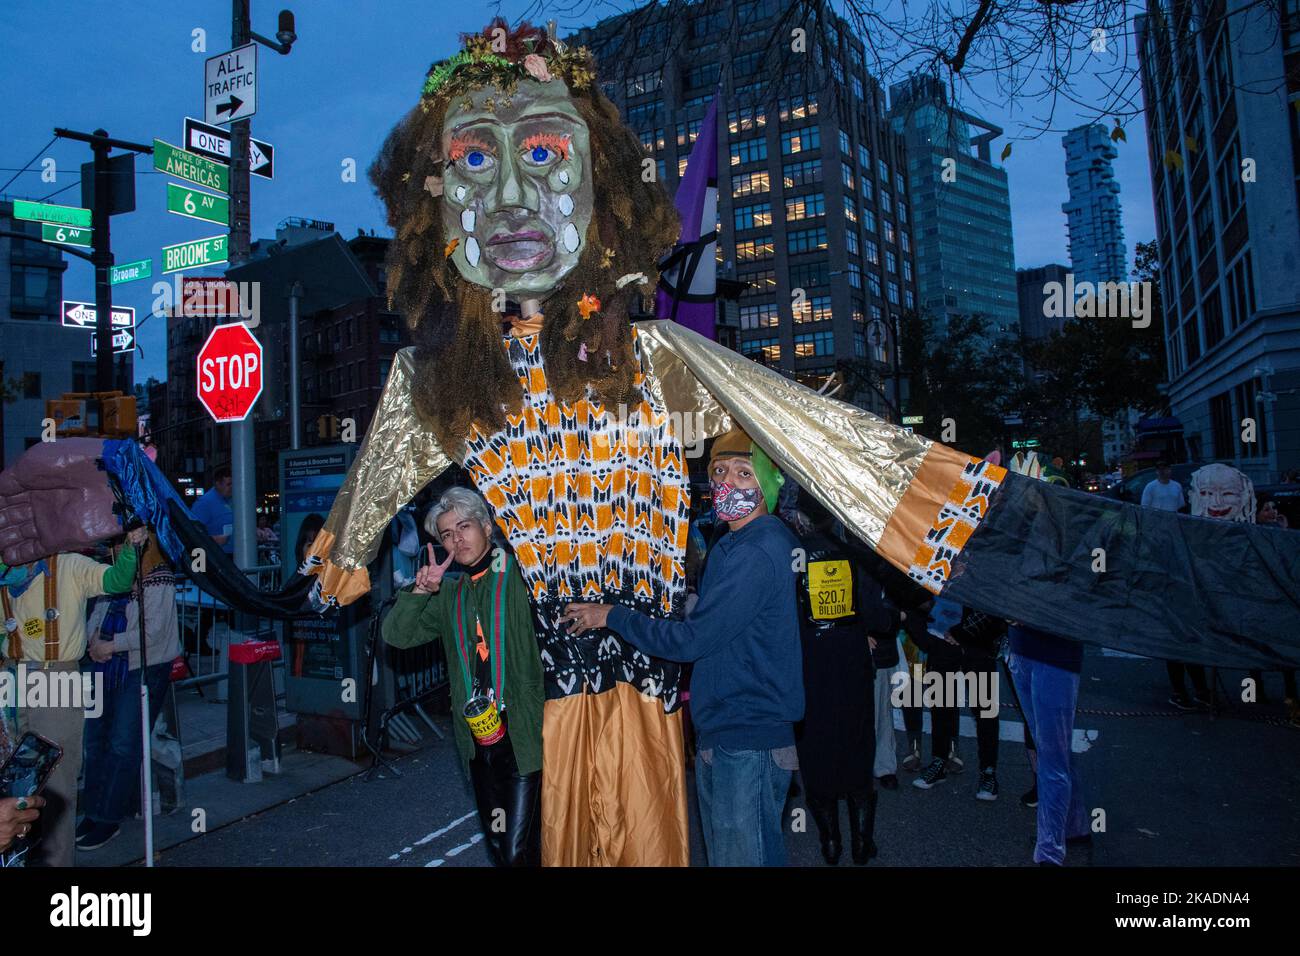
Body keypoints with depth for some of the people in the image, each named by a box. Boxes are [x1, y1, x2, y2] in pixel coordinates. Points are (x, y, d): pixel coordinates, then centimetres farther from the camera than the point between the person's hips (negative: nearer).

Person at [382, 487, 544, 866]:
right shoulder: (449, 593, 12)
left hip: (522, 733, -6)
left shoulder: (519, 573, -6)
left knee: (519, 848, -8)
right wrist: (421, 590, -6)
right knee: (496, 844, 18)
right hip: (476, 738, 6)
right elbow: (397, 634, 7)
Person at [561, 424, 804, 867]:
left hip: (747, 742, -10)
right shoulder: (736, 544, 13)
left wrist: (611, 614, -12)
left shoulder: (756, 552, -21)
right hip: (722, 732, 10)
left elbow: (691, 639, -22)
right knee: (723, 852, 21)